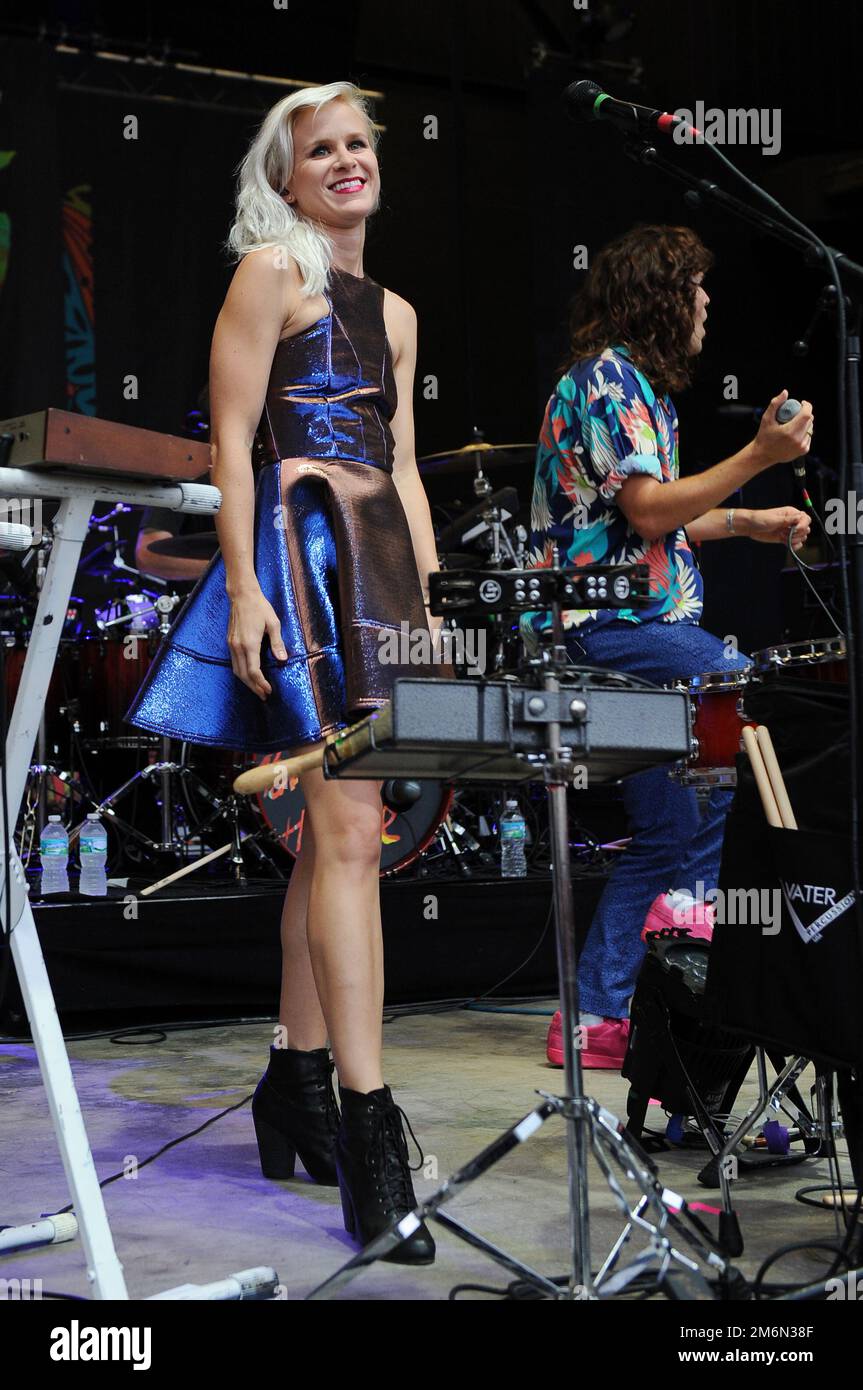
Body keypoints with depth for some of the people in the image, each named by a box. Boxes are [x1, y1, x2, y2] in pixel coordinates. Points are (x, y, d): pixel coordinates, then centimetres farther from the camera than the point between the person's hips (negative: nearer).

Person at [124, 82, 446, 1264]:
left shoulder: (392, 311, 23)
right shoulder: (270, 271, 2)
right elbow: (231, 438, -5)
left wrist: (432, 597, 14)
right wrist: (242, 586, -15)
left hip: (380, 559, 8)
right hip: (300, 546, -8)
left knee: (334, 833, 9)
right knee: (349, 829, -17)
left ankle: (297, 1089, 17)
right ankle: (368, 1126, -19)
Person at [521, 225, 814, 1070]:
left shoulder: (631, 382, 22)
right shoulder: (607, 378, -9)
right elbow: (648, 511, -19)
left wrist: (743, 521, 19)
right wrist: (759, 456, -18)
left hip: (626, 625, 10)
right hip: (605, 628, -10)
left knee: (664, 835, 9)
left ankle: (595, 1020, 11)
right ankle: (688, 902, -12)